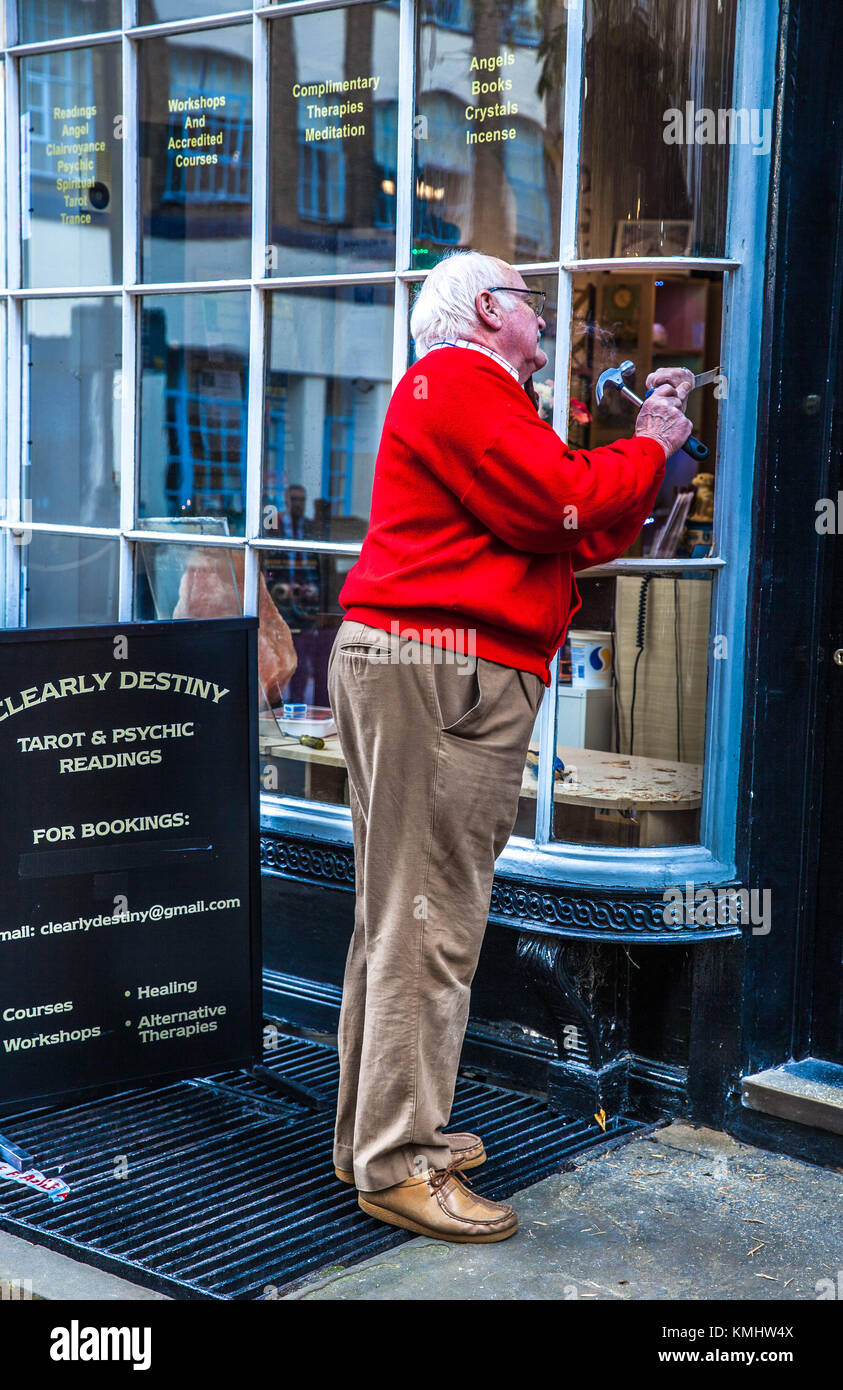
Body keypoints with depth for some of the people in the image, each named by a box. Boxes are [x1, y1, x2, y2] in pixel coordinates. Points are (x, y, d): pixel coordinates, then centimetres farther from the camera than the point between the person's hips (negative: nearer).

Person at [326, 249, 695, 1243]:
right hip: (438, 666, -11)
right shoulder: (457, 381, -5)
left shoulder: (476, 396, 29)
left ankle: (375, 1132, 22)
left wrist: (652, 439, 16)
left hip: (456, 674, 11)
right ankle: (397, 1164, -5)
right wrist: (648, 449, 2)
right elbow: (561, 506, -15)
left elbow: (579, 540, 21)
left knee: (402, 915, 13)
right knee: (429, 920, -10)